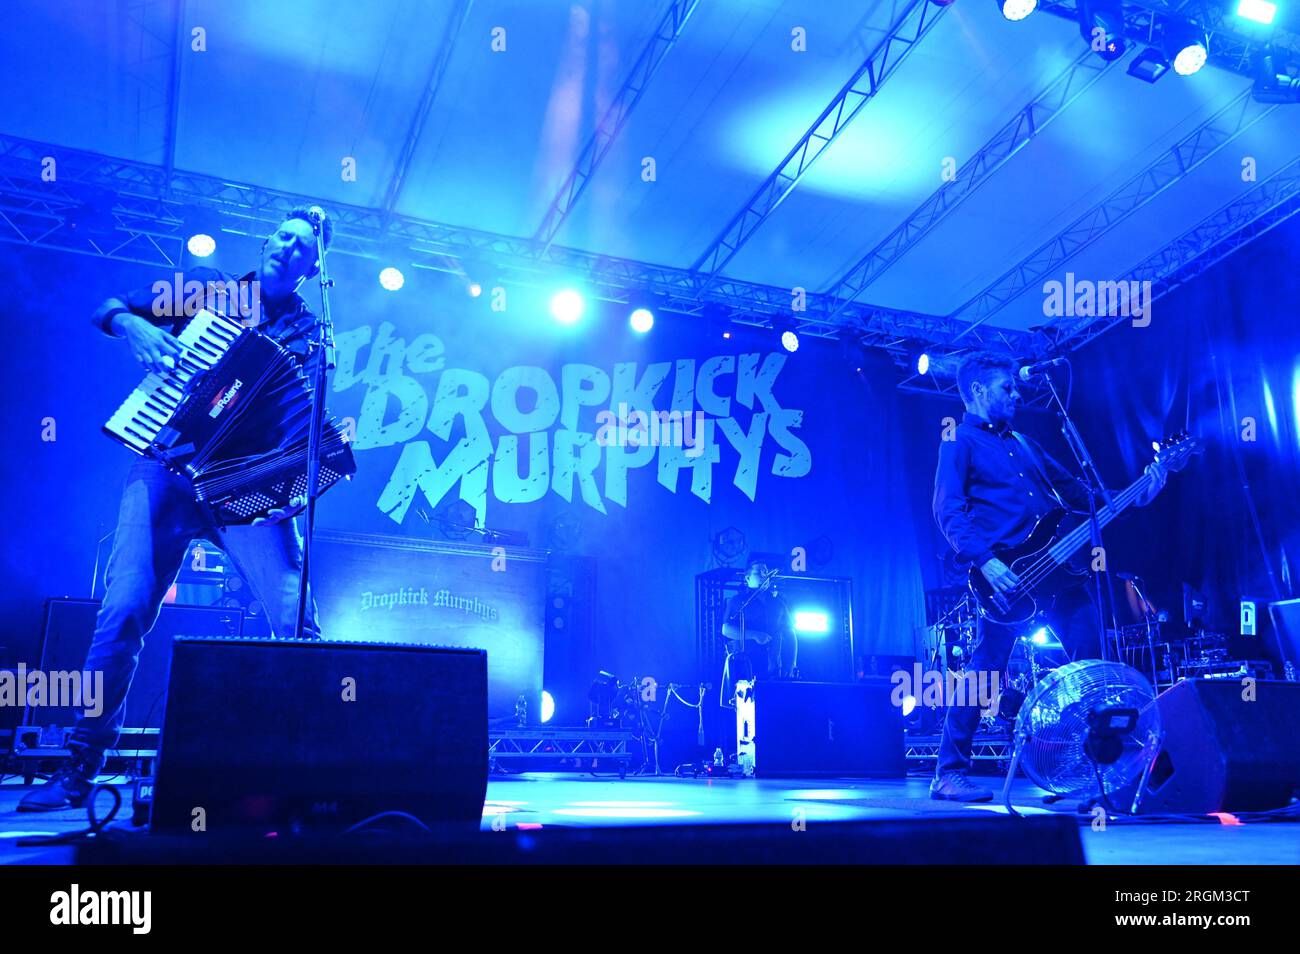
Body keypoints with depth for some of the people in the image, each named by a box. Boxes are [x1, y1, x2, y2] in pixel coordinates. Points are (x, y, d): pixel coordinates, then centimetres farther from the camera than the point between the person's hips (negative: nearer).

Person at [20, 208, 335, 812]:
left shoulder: (306, 329, 11)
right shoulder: (207, 290, 14)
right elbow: (109, 308, 15)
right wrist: (132, 324, -9)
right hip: (168, 465, 1)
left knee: (295, 618, -15)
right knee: (123, 611, -7)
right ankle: (80, 767, 7)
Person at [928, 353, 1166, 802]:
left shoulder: (1022, 442, 25)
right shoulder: (960, 441, 0)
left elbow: (1073, 490, 25)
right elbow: (948, 511, -11)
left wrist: (1134, 497, 13)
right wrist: (985, 562, -23)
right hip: (1006, 573, -8)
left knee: (1091, 655, 5)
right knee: (985, 668, -8)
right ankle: (950, 773, 0)